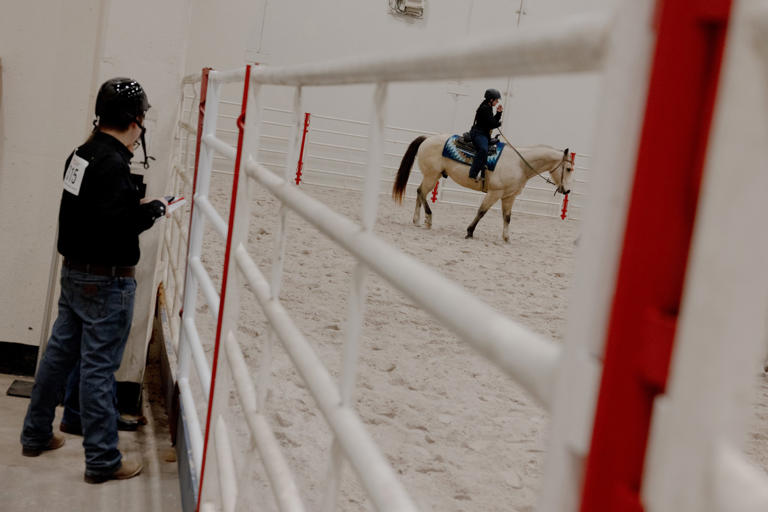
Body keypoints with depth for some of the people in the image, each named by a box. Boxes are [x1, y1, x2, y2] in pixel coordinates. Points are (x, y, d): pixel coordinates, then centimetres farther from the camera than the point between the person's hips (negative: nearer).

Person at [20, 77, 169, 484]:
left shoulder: (82, 154, 5)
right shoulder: (112, 164, -22)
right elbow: (116, 225, -27)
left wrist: (135, 202, 7)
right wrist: (152, 209, -12)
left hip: (74, 272, 9)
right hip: (107, 282, -9)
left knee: (59, 354, 19)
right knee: (98, 367, -1)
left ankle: (36, 435, 33)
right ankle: (103, 461, 9)